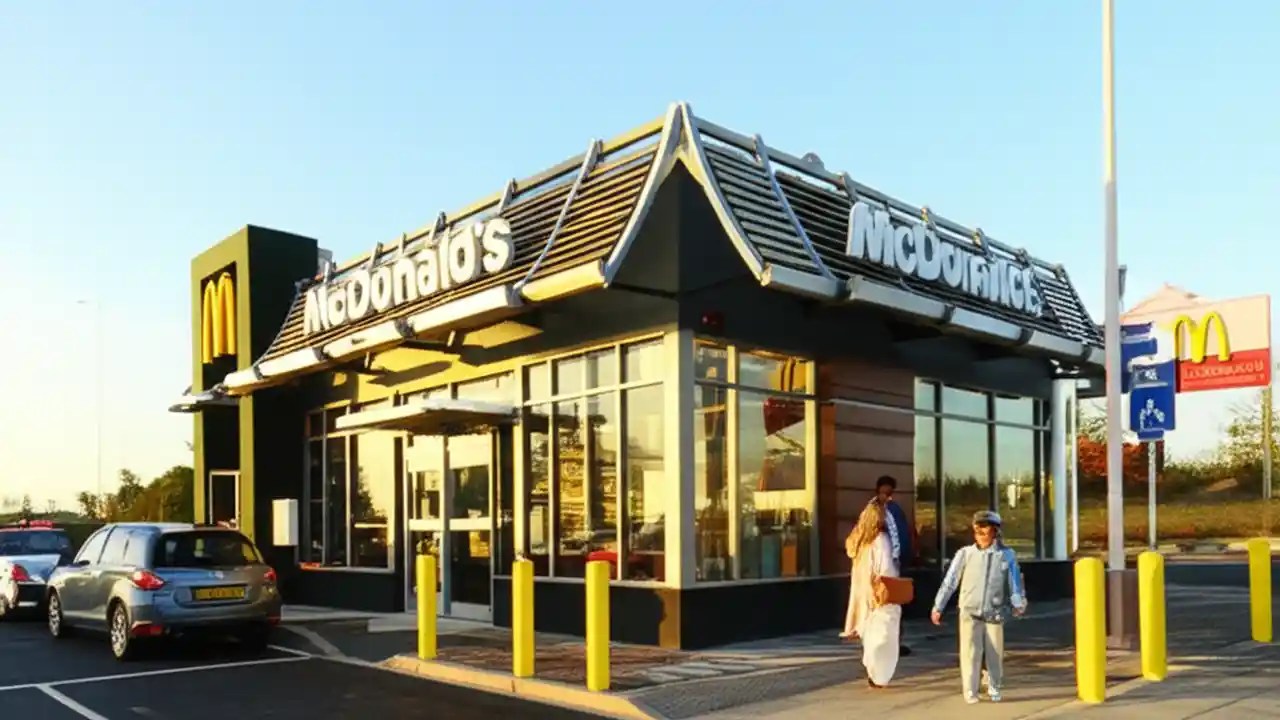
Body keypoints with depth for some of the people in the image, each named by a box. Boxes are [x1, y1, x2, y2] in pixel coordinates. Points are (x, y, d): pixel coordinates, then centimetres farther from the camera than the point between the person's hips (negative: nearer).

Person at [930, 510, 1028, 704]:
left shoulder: (1007, 555, 0)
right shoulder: (965, 553, -2)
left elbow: (1015, 581, 3)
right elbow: (949, 581, 0)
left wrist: (1018, 604, -10)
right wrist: (938, 607, 0)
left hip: (995, 614, 1)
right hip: (970, 612, -1)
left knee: (995, 654, 7)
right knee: (970, 652, -5)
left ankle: (994, 690, 28)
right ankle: (970, 693, 7)